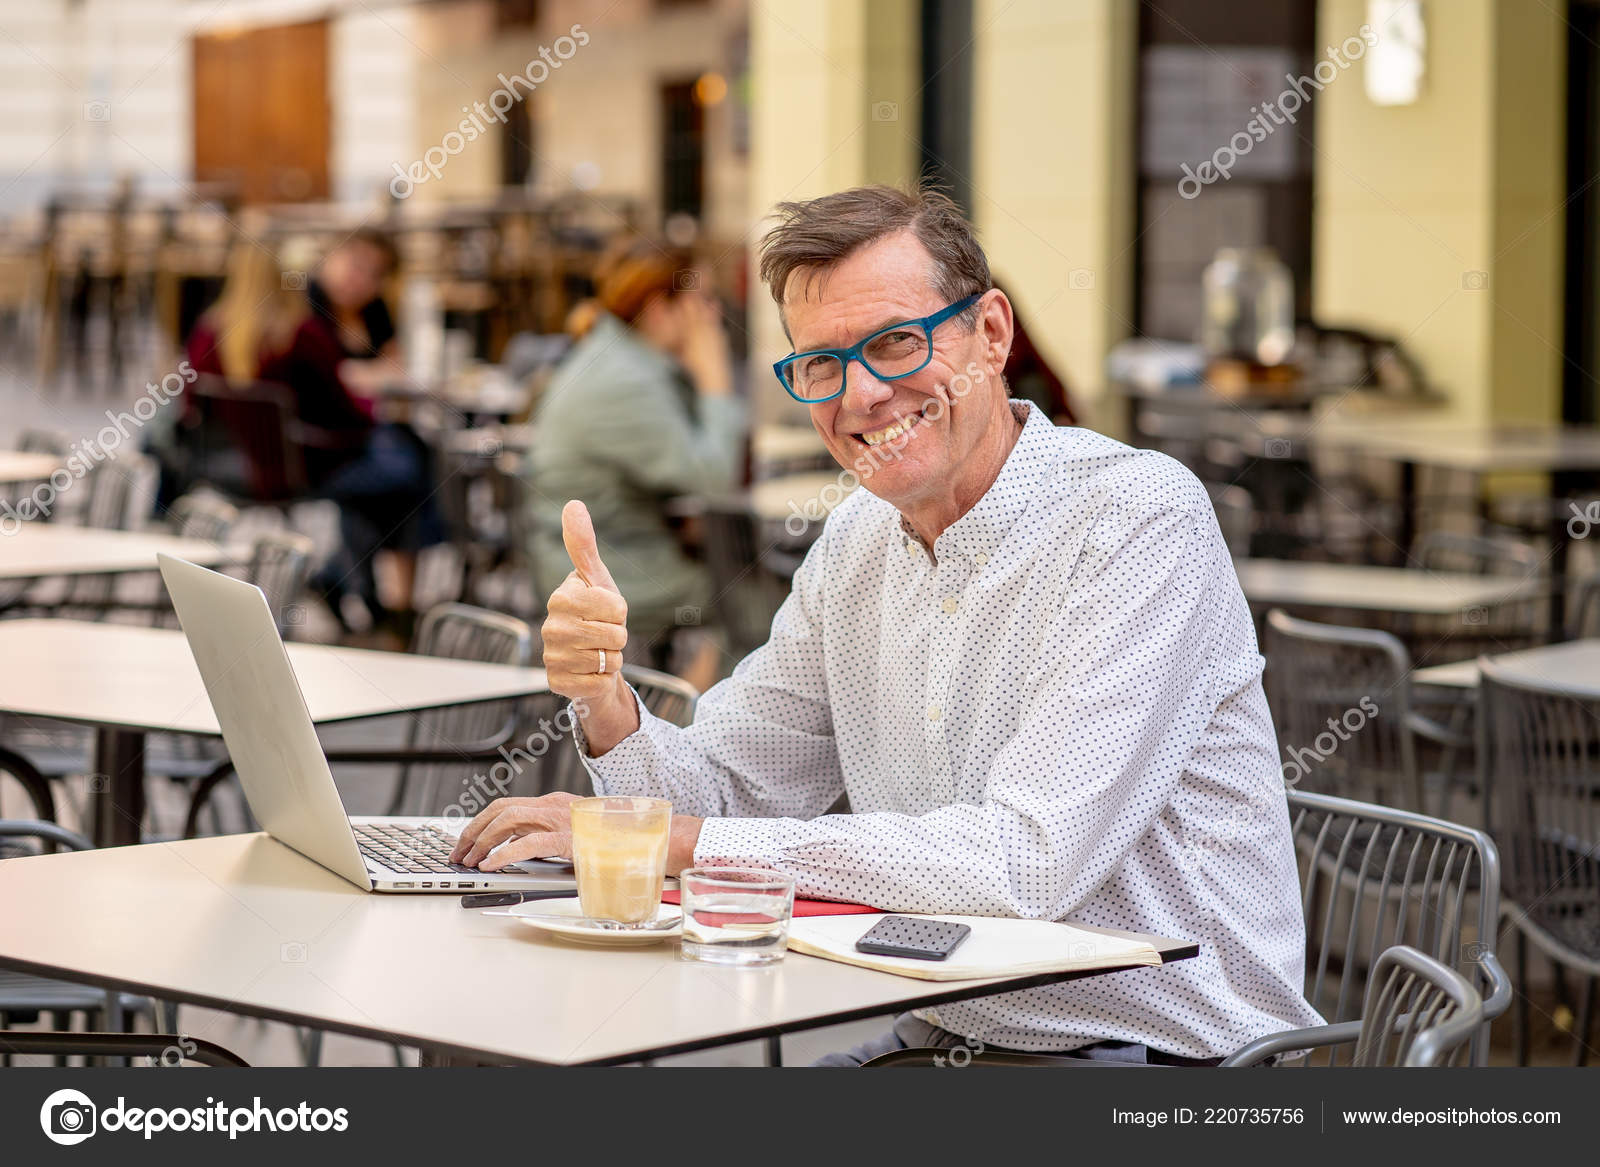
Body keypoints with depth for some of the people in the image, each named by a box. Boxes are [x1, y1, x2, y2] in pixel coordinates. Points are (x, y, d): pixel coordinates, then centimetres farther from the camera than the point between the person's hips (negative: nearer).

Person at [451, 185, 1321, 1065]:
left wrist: (676, 841, -22)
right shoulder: (857, 545, 7)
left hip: (1157, 1055, -7)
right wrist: (608, 706, -13)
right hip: (941, 1039, 7)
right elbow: (725, 788, 10)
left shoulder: (1140, 517, -17)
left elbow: (1028, 861, -26)